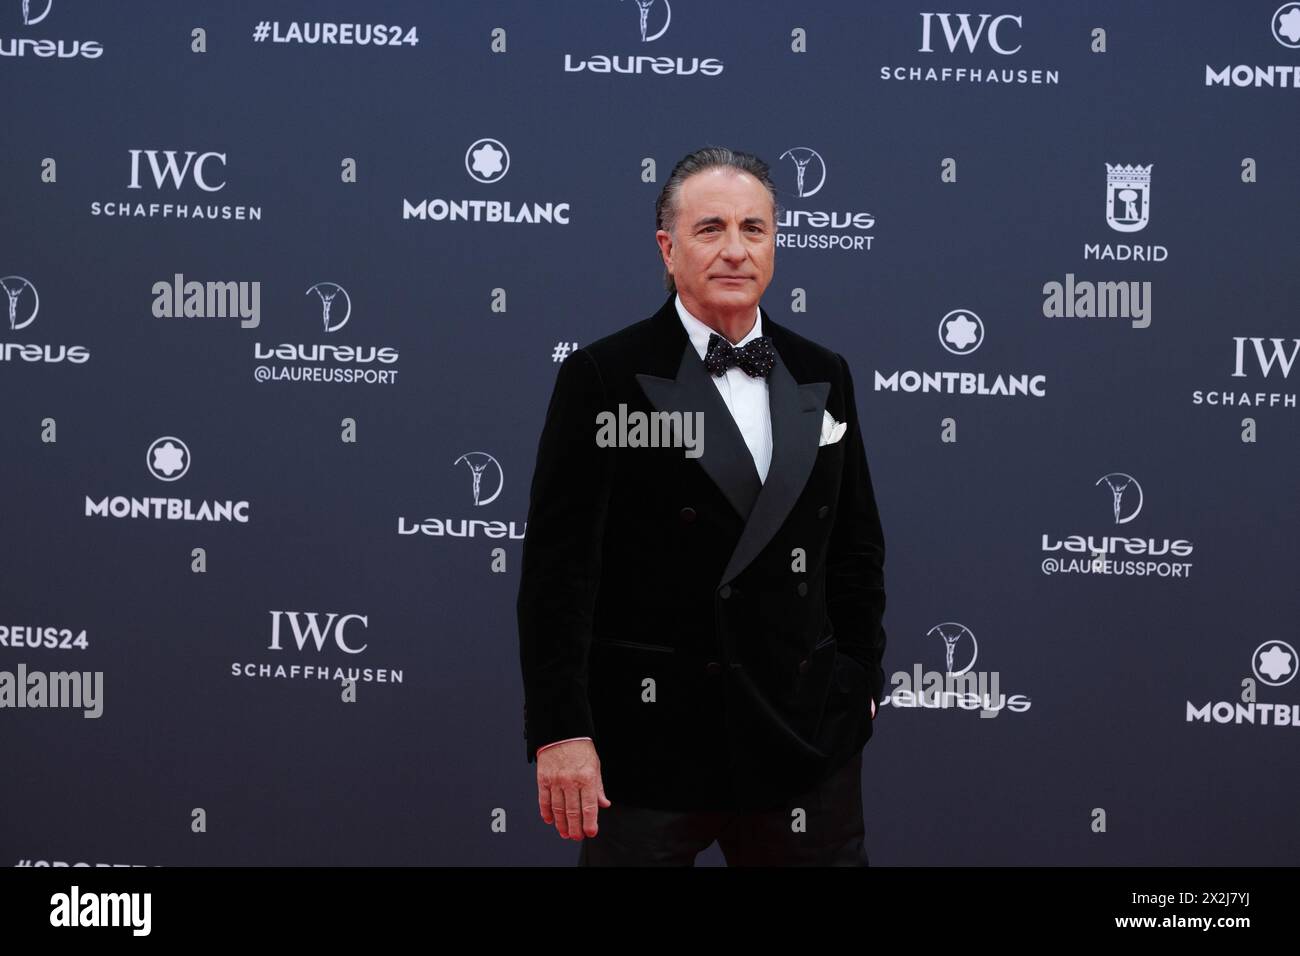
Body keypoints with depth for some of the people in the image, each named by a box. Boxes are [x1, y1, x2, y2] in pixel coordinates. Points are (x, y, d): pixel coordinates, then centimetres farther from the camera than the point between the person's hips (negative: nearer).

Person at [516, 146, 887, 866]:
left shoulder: (823, 376, 11)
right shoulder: (603, 377, -4)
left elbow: (857, 548, 17)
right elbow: (556, 570, -9)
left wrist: (860, 682, 10)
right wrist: (559, 732, -14)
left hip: (806, 733, 4)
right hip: (648, 744, -4)